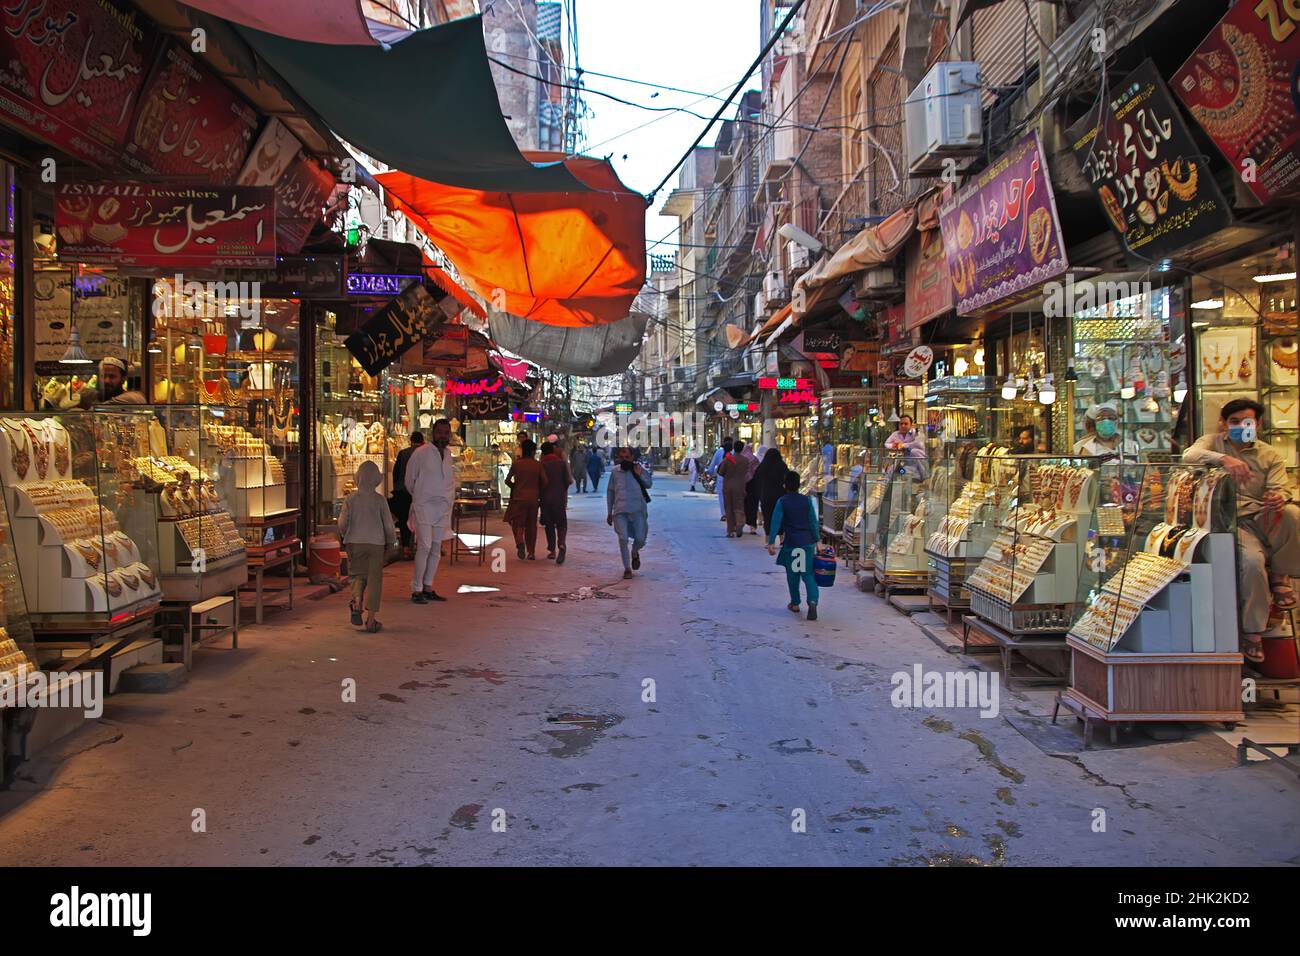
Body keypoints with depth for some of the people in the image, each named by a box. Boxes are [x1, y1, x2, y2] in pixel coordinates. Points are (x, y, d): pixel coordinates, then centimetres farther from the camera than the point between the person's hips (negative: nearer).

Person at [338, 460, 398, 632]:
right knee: (374, 579, 4)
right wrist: (390, 541, 13)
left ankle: (357, 603, -14)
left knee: (357, 574, 16)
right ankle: (371, 620, 3)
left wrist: (343, 537, 17)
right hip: (376, 543, -1)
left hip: (355, 542, 1)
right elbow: (388, 523, -3)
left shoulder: (350, 499, -3)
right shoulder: (380, 500, -6)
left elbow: (342, 522, -3)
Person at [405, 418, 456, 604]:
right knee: (425, 547, -13)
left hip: (443, 508, 6)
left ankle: (428, 588, 16)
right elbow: (409, 480, 4)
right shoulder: (421, 453, -6)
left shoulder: (450, 457, 11)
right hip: (424, 507, -6)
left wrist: (449, 501, 13)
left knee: (436, 549, 8)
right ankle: (416, 590, -7)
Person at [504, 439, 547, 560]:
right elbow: (544, 482, -7)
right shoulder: (538, 465, -3)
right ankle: (531, 552, 14)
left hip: (519, 497, -1)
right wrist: (539, 493, 10)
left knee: (518, 523, 8)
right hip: (533, 499, 1)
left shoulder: (516, 463, -3)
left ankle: (520, 542, -22)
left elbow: (507, 480, -2)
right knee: (531, 525, 13)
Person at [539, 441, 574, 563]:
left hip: (546, 498, 0)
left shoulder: (542, 464, -3)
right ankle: (561, 544, -19)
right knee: (561, 524, 7)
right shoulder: (562, 463, -2)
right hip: (560, 497, 0)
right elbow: (568, 480, -5)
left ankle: (552, 550, 12)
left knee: (549, 525, 13)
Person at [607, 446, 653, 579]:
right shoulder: (615, 471, 8)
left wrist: (639, 474, -19)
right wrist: (609, 513, 15)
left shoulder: (638, 470, 5)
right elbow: (610, 492, 15)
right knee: (623, 538, -10)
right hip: (620, 510, 0)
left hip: (638, 509, 0)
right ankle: (627, 568, 4)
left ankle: (635, 553, 33)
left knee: (640, 539, -3)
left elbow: (649, 483, -4)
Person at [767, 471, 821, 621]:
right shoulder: (807, 500, 1)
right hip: (807, 542, 1)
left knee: (792, 575, 14)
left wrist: (771, 542, -9)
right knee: (808, 574, 2)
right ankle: (812, 601, -18)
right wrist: (816, 540, 11)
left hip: (791, 543, -1)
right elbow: (813, 522, 3)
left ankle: (795, 603, 23)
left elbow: (775, 522, -10)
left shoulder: (782, 502, -5)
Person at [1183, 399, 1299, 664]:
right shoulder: (1212, 443, 10)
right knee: (1252, 561, -32)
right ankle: (1252, 631, -14)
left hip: (1264, 520, 3)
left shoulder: (1270, 455, 16)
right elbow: (1189, 456, -15)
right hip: (1232, 521, -3)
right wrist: (1224, 459, -34)